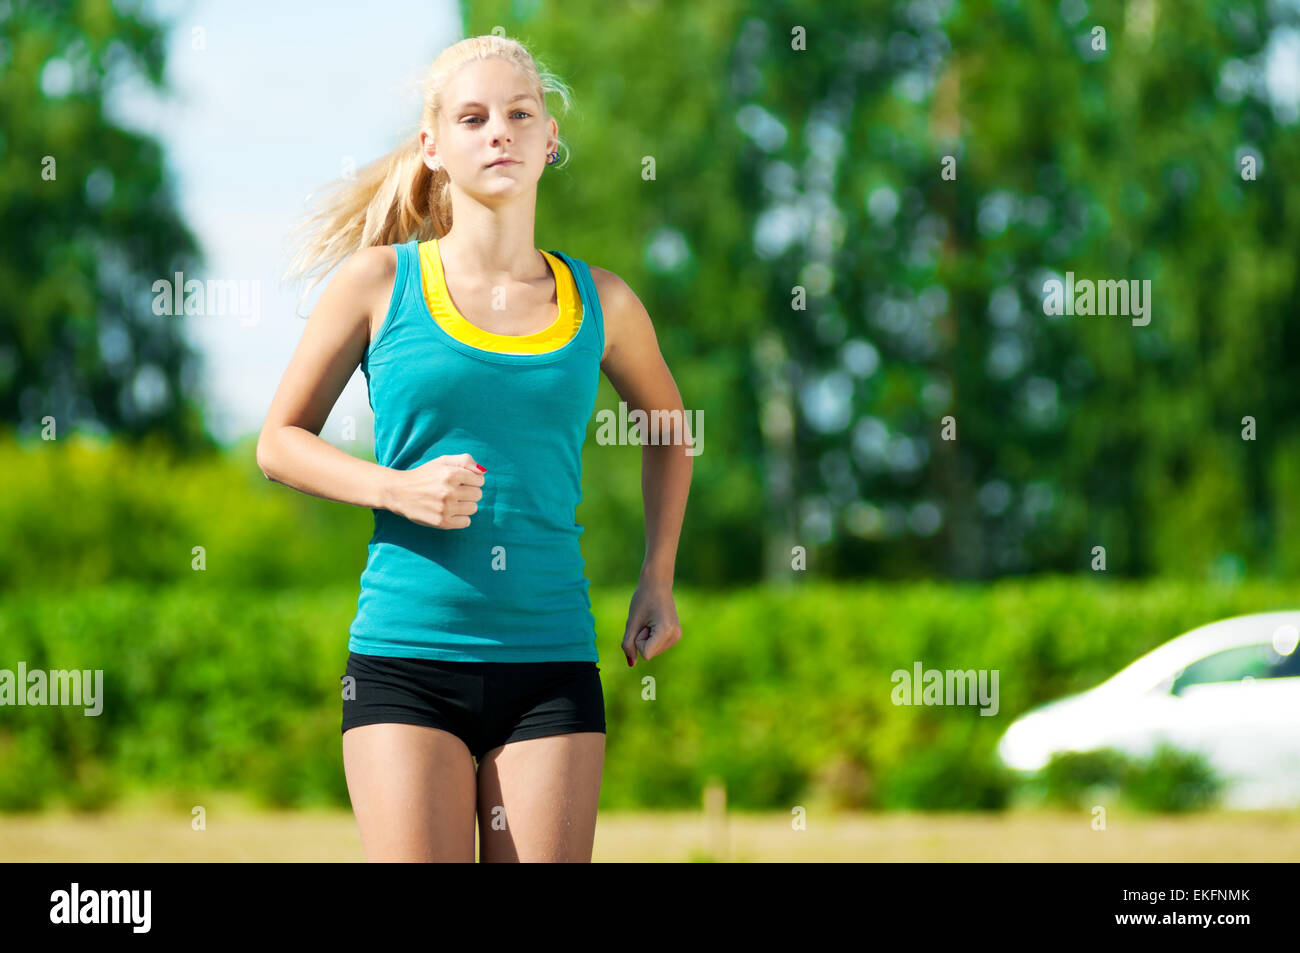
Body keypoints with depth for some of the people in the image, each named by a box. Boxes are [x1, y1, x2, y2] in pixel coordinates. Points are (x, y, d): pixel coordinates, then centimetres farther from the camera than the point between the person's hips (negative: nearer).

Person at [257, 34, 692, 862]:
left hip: (551, 665, 2)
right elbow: (280, 442, 8)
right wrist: (397, 488, -10)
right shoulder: (381, 282, 1)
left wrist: (658, 578, 16)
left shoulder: (600, 303, 8)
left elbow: (668, 427, 27)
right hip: (407, 658, -2)